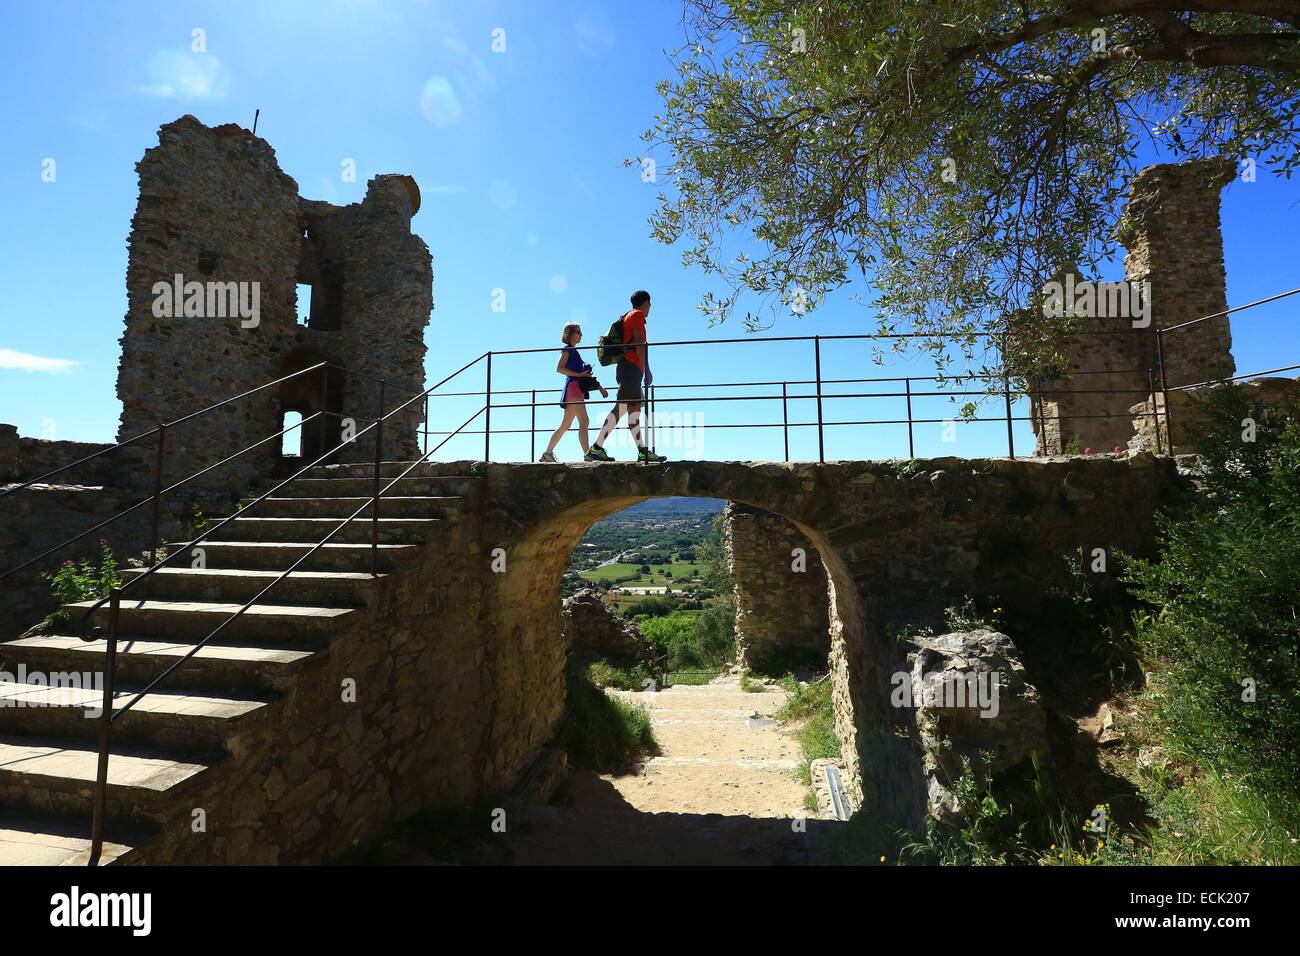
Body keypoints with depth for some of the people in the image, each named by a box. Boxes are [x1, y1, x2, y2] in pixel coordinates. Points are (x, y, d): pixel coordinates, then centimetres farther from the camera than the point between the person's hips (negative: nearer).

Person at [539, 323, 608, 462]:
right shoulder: (568, 349, 1)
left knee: (565, 426, 10)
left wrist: (600, 387, 21)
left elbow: (585, 374, 28)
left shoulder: (574, 351, 27)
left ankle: (547, 453, 15)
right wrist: (579, 374, -16)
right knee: (584, 422, -20)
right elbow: (559, 368, -13)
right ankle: (587, 454, -28)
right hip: (573, 387, -9)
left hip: (577, 389, 9)